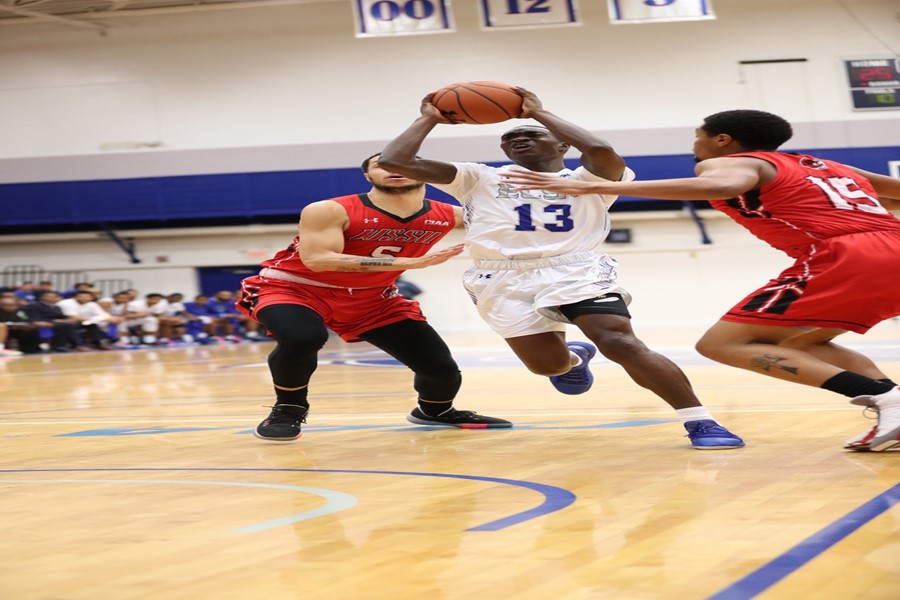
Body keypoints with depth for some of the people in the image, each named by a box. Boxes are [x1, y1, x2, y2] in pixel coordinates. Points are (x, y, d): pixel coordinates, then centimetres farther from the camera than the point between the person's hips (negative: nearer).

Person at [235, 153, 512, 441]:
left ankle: (435, 410, 37)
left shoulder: (447, 216, -9)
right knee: (302, 337, -38)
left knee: (441, 366, 1)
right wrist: (410, 262, -37)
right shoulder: (330, 211, -24)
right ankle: (288, 410, -8)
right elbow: (318, 260, -36)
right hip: (294, 287, -5)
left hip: (369, 297, 5)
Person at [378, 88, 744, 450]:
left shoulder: (589, 178, 11)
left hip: (576, 271, -3)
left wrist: (539, 113, -3)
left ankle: (701, 422, -17)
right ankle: (574, 358, 38)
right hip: (502, 280, 3)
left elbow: (600, 149, -15)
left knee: (621, 344, -21)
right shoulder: (479, 178, 17)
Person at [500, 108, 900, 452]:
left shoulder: (729, 163, 7)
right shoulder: (816, 164, 30)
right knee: (797, 344, 28)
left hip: (845, 257, -9)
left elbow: (721, 186, -20)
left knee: (722, 343, -6)